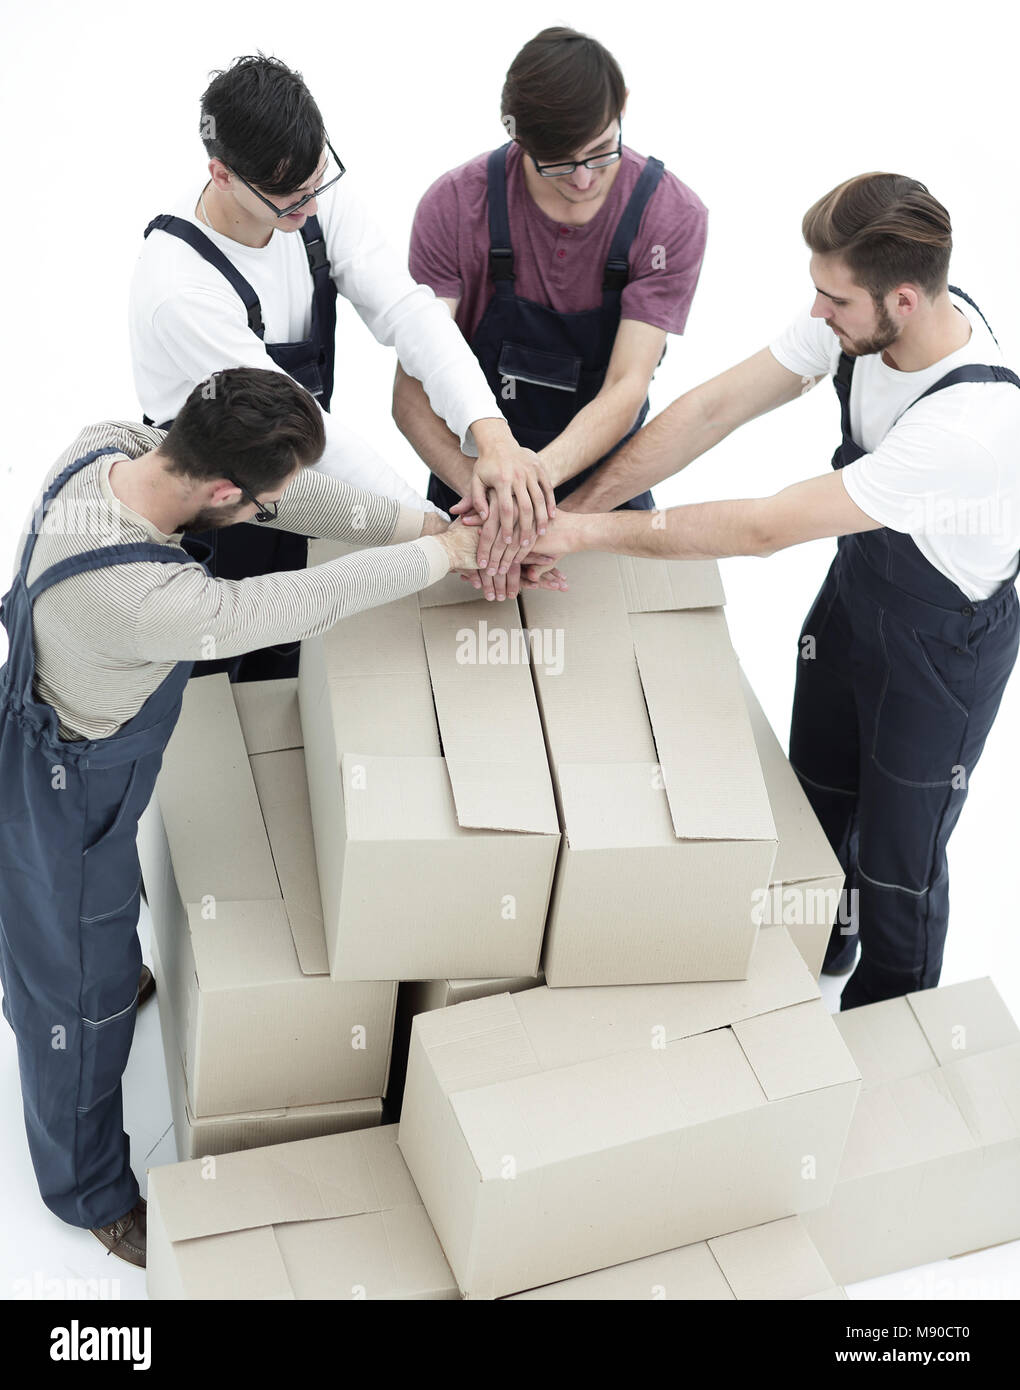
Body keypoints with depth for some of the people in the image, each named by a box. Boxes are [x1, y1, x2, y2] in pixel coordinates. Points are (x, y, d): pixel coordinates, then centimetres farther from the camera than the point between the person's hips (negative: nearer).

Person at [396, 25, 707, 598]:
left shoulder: (673, 217, -20)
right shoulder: (455, 205, -20)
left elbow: (626, 390, -26)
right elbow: (412, 393, -24)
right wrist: (481, 484, -43)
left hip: (605, 482, 0)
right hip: (471, 475, 0)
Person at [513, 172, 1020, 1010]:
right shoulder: (857, 317, -20)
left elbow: (763, 530, -39)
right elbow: (713, 410, -17)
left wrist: (588, 531, -34)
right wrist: (566, 512, -24)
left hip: (945, 642, -6)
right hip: (854, 587, 7)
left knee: (897, 860, 12)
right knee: (818, 790, 26)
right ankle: (825, 935, 57)